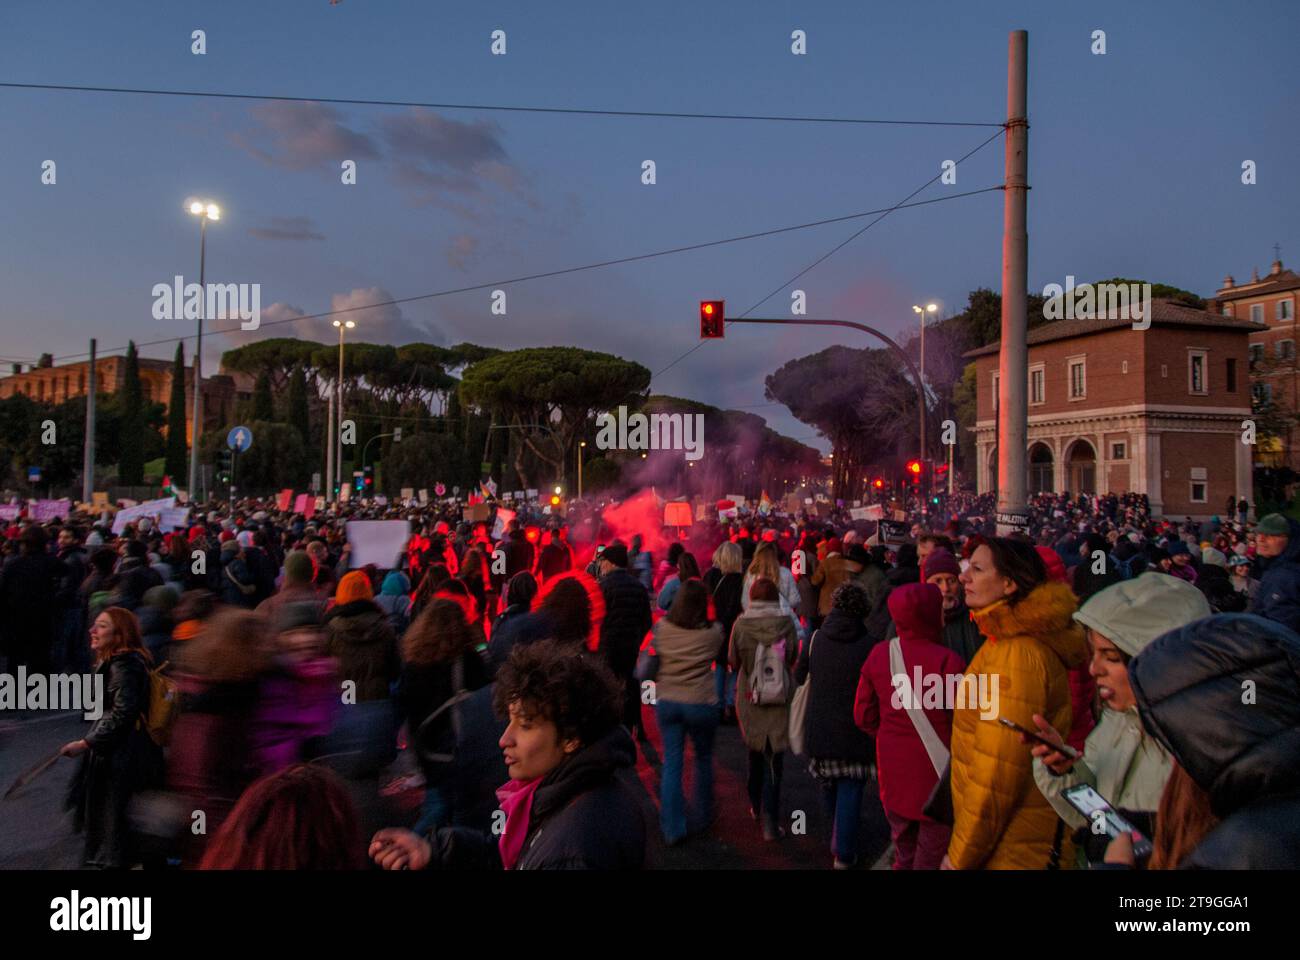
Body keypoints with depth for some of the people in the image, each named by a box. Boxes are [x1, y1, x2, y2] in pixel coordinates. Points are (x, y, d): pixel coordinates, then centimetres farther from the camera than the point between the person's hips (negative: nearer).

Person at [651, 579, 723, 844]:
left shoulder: (661, 627, -6)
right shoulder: (712, 632, -12)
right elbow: (715, 657, 5)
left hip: (666, 702, 2)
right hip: (701, 703, -1)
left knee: (671, 763, 8)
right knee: (703, 758, 20)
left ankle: (673, 829, 9)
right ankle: (705, 815, 35)